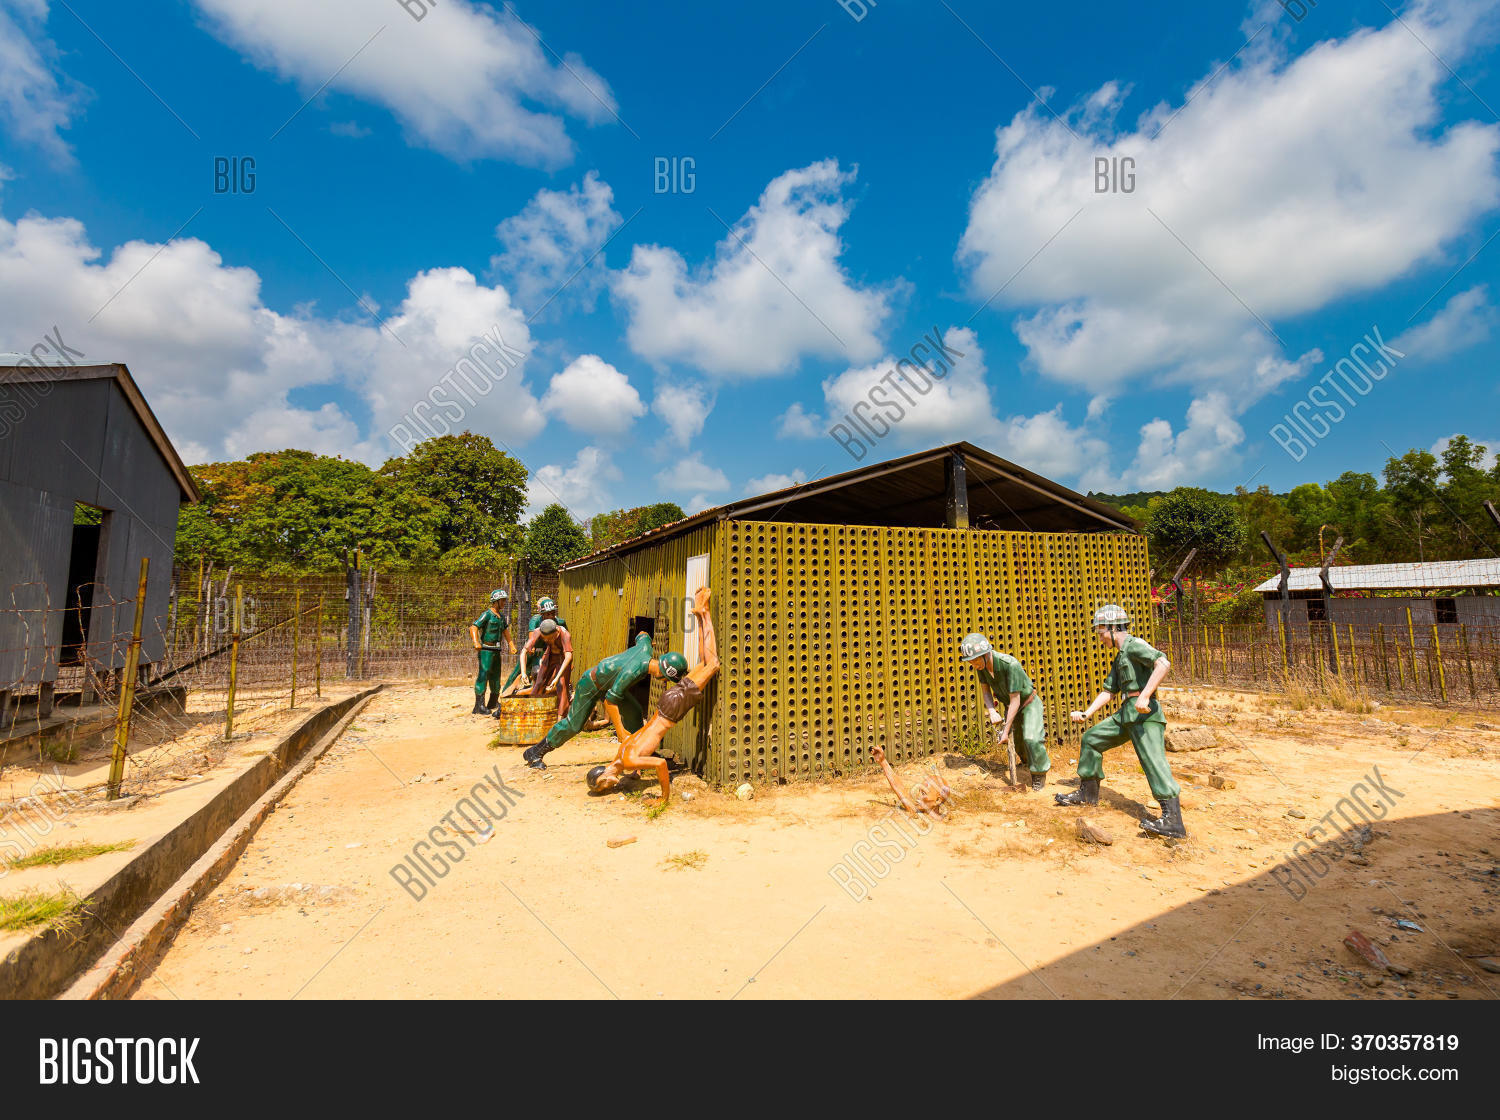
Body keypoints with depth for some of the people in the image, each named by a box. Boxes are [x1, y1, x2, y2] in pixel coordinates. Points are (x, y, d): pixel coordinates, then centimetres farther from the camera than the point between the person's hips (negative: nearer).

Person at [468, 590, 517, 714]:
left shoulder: (501, 615, 14)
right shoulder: (487, 614, -11)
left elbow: (506, 632, 23)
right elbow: (473, 627, -19)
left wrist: (512, 646, 18)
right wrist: (476, 643, -32)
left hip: (496, 650, 8)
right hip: (486, 649, -8)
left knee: (495, 676, 14)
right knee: (483, 675, -11)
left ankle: (493, 703, 27)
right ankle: (479, 705, -11)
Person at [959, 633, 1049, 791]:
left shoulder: (1011, 664, -39)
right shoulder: (982, 663, -20)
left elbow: (1015, 700, -34)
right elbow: (985, 689, -6)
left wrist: (1006, 730, -30)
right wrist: (992, 711, -23)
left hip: (1029, 703, -6)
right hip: (1011, 705, 6)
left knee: (1031, 739, -22)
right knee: (1018, 742, 15)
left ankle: (1039, 774, 2)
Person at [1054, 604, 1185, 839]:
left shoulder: (1134, 644, -7)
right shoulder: (1120, 657, 23)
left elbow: (1163, 663, -25)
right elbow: (1109, 692, 23)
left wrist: (1144, 696, -30)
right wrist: (1086, 713, 13)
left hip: (1145, 713, -10)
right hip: (1126, 713, 10)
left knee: (1153, 759, -16)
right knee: (1091, 739, 14)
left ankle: (1173, 819, -16)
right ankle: (1087, 793, 23)